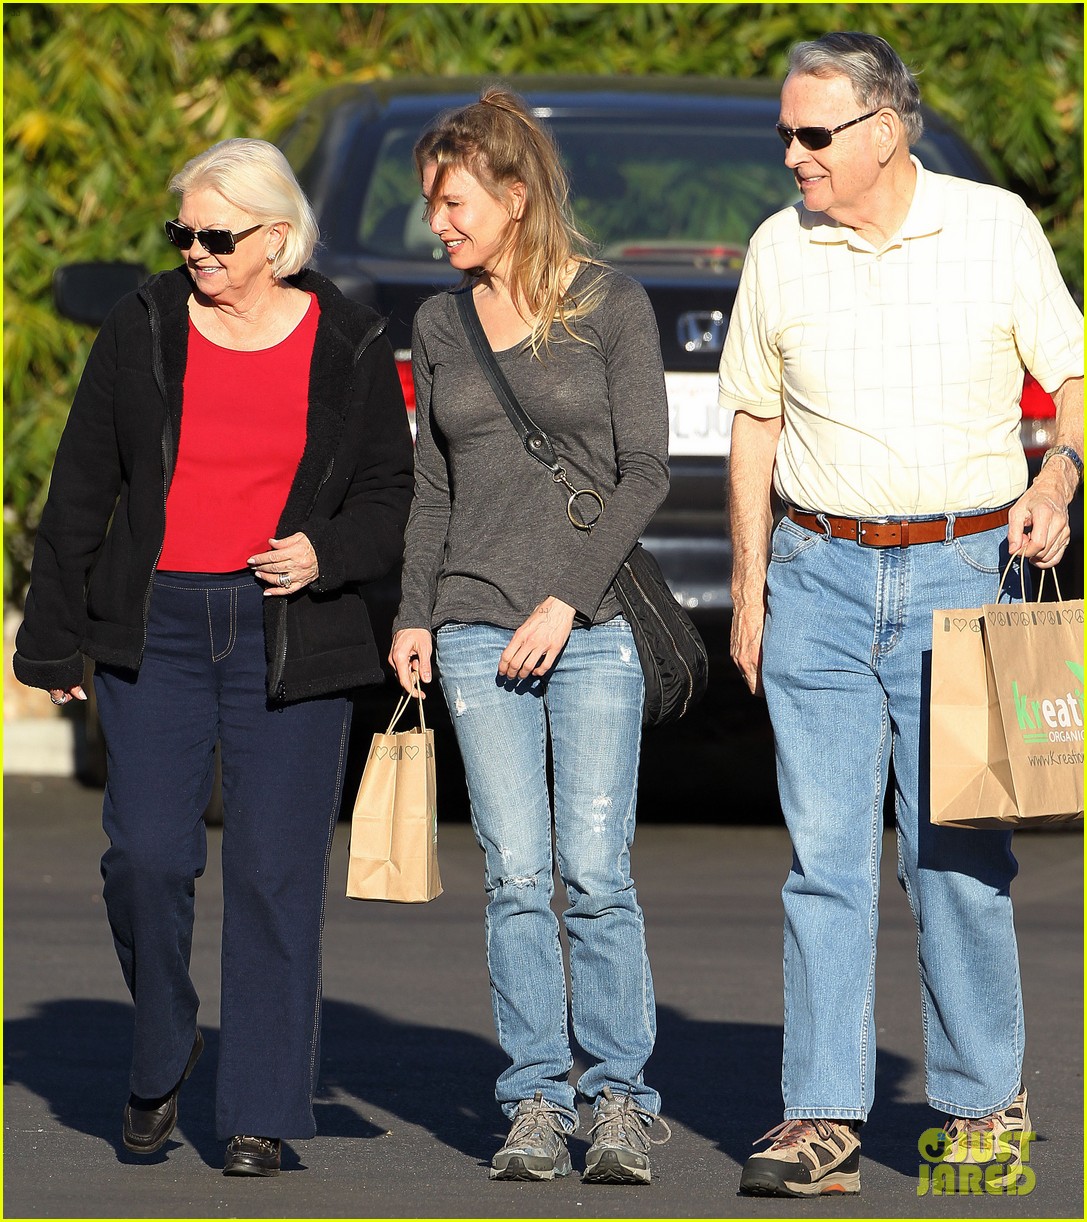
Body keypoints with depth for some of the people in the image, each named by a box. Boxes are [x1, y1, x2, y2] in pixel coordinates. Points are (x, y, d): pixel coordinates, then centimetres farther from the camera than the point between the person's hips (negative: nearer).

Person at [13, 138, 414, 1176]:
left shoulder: (347, 345, 3)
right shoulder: (142, 329, 4)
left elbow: (393, 496, 9)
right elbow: (81, 489, 8)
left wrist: (327, 555, -12)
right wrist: (53, 638, 7)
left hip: (289, 640, 0)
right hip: (152, 630, 1)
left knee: (276, 874, -2)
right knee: (148, 857, -10)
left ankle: (260, 1115, 6)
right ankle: (159, 1061, 15)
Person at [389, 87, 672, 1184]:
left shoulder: (612, 306, 1)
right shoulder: (440, 325, 13)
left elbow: (645, 470, -3)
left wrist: (569, 599, -11)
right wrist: (412, 617, 7)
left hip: (594, 625, -3)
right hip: (476, 630, 3)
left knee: (596, 874, -6)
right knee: (515, 877, -1)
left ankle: (620, 1098, 3)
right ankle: (535, 1103, 3)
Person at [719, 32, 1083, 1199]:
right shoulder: (779, 250, 6)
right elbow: (755, 422, 12)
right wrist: (748, 589, 9)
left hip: (961, 570, -2)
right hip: (819, 575, 2)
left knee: (958, 850, 0)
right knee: (825, 852, -3)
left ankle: (983, 1099, 13)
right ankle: (822, 1118, -2)